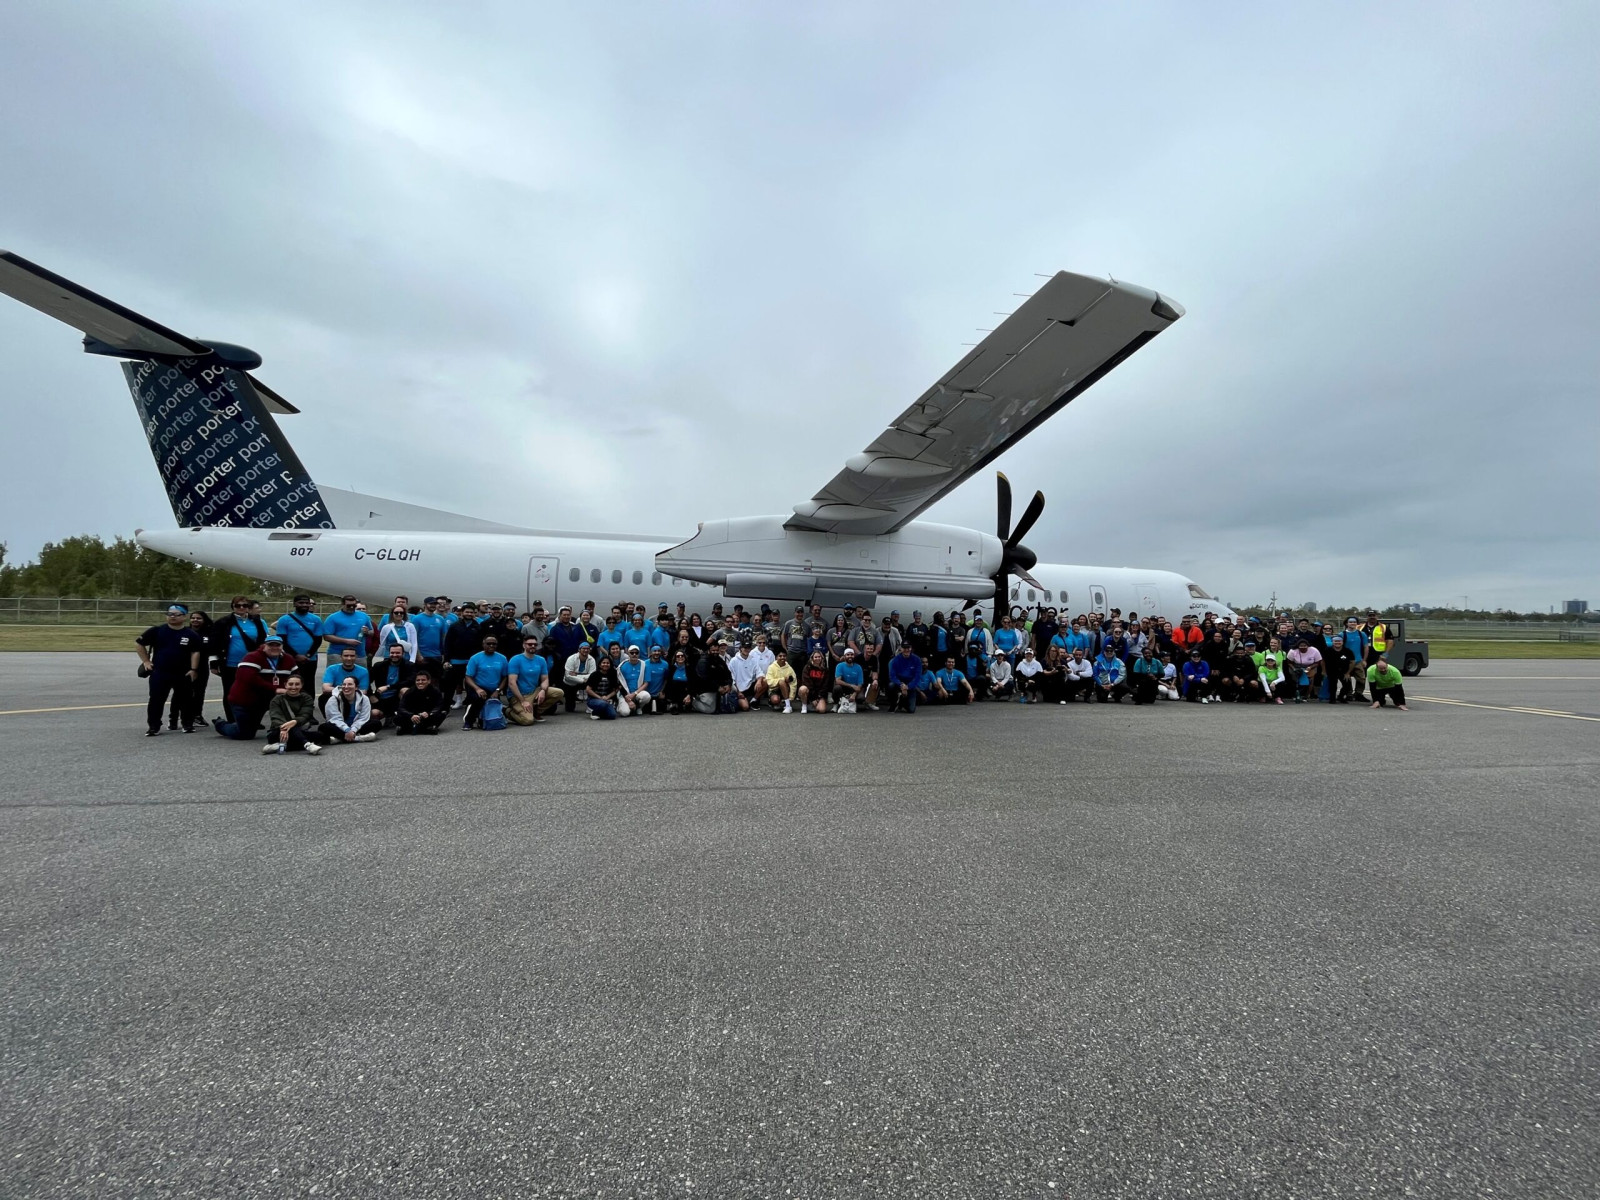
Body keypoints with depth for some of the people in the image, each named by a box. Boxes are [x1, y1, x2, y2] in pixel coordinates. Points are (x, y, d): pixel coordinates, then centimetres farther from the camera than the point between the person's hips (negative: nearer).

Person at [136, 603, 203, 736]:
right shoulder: (157, 631, 0)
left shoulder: (191, 635, -1)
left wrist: (193, 669, -8)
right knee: (156, 700, 1)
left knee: (185, 700, 8)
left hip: (183, 674, 0)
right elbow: (138, 643, 7)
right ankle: (153, 727, 10)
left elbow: (195, 652, -1)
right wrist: (146, 661, 3)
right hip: (159, 673, 0)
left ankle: (188, 724, 20)